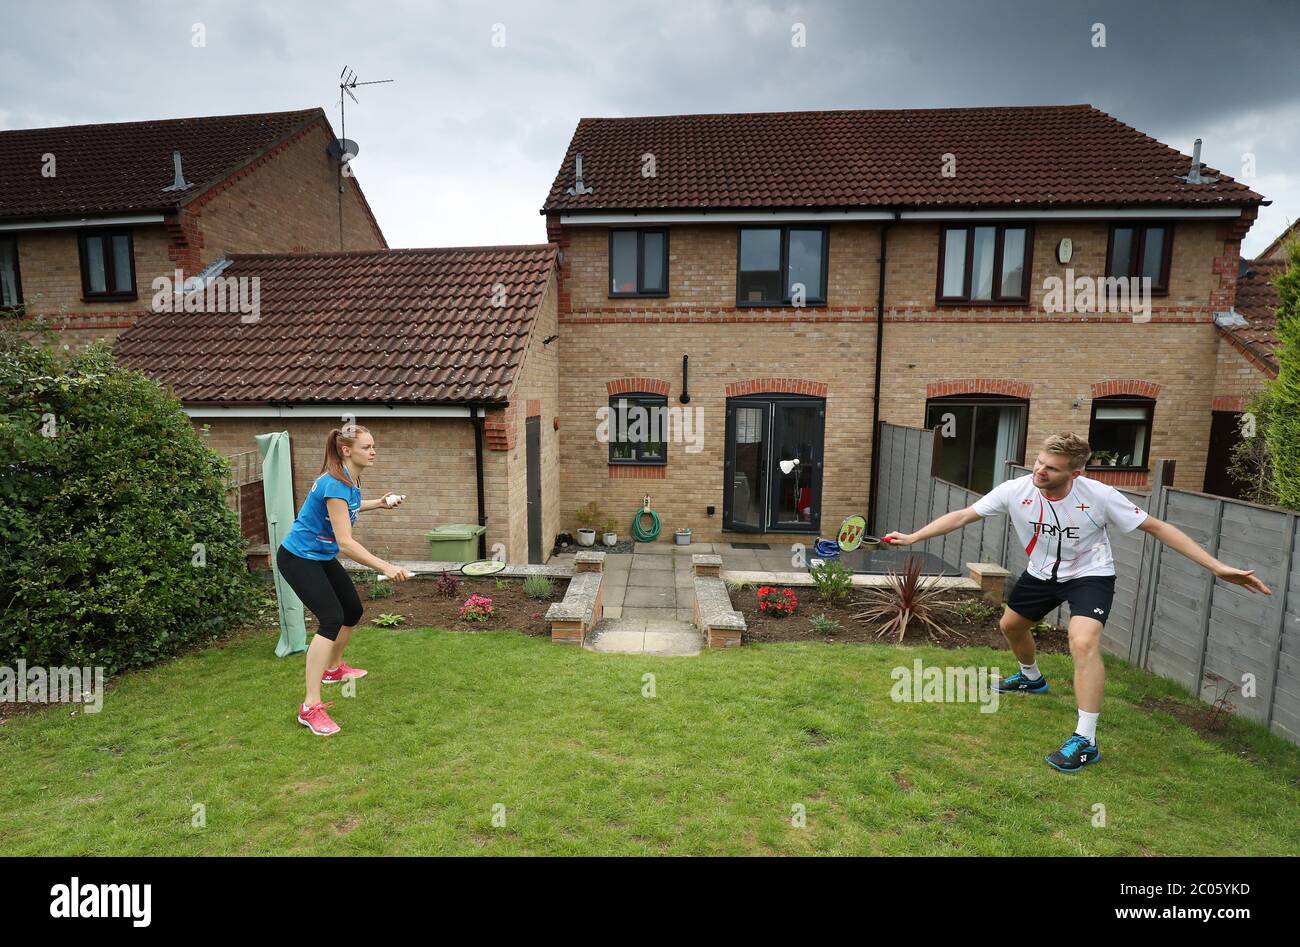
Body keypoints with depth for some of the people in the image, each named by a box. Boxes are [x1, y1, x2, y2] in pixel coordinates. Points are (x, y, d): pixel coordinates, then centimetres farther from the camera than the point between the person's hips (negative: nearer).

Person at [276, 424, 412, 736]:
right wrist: (385, 567, -41)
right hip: (297, 558, -9)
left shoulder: (350, 479, -2)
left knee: (353, 610, 16)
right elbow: (345, 543, -35)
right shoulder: (335, 484, -30)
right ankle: (310, 707, -18)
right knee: (331, 618, -21)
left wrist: (379, 503, 10)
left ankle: (333, 668, 42)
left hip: (322, 557, 10)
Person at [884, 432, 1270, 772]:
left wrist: (1218, 567, -22)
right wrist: (913, 537, -20)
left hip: (1089, 575, -4)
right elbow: (962, 516, -16)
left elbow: (1157, 527, -17)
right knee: (1011, 625, 19)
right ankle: (1032, 678, 53)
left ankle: (1085, 741, -14)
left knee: (1083, 643, -26)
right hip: (1041, 573, 5)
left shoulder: (1099, 495, -28)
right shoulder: (1015, 490, -23)